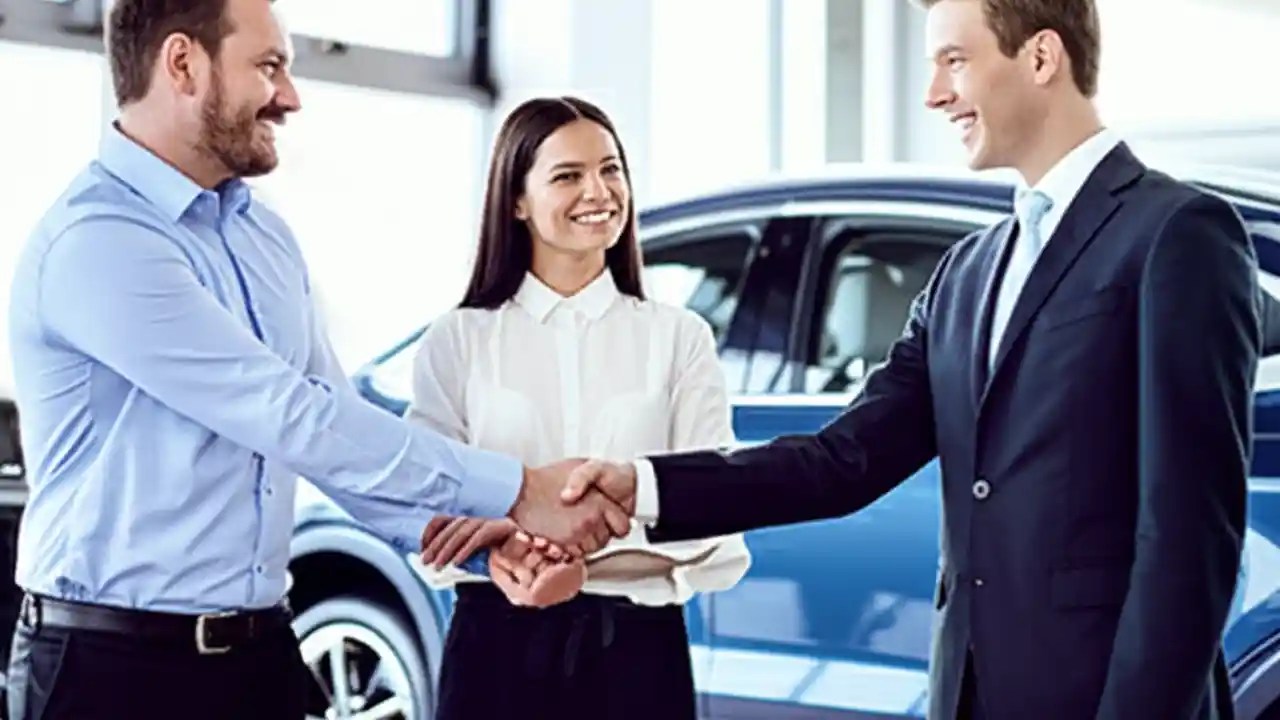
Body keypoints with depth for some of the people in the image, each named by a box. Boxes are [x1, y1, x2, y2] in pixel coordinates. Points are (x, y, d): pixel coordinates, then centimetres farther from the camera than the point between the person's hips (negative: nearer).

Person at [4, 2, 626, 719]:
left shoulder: (265, 236, 10)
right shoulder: (95, 242, -17)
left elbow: (335, 425, 12)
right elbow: (294, 419, -21)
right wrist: (517, 491, -17)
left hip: (261, 648, 8)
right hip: (115, 662, -7)